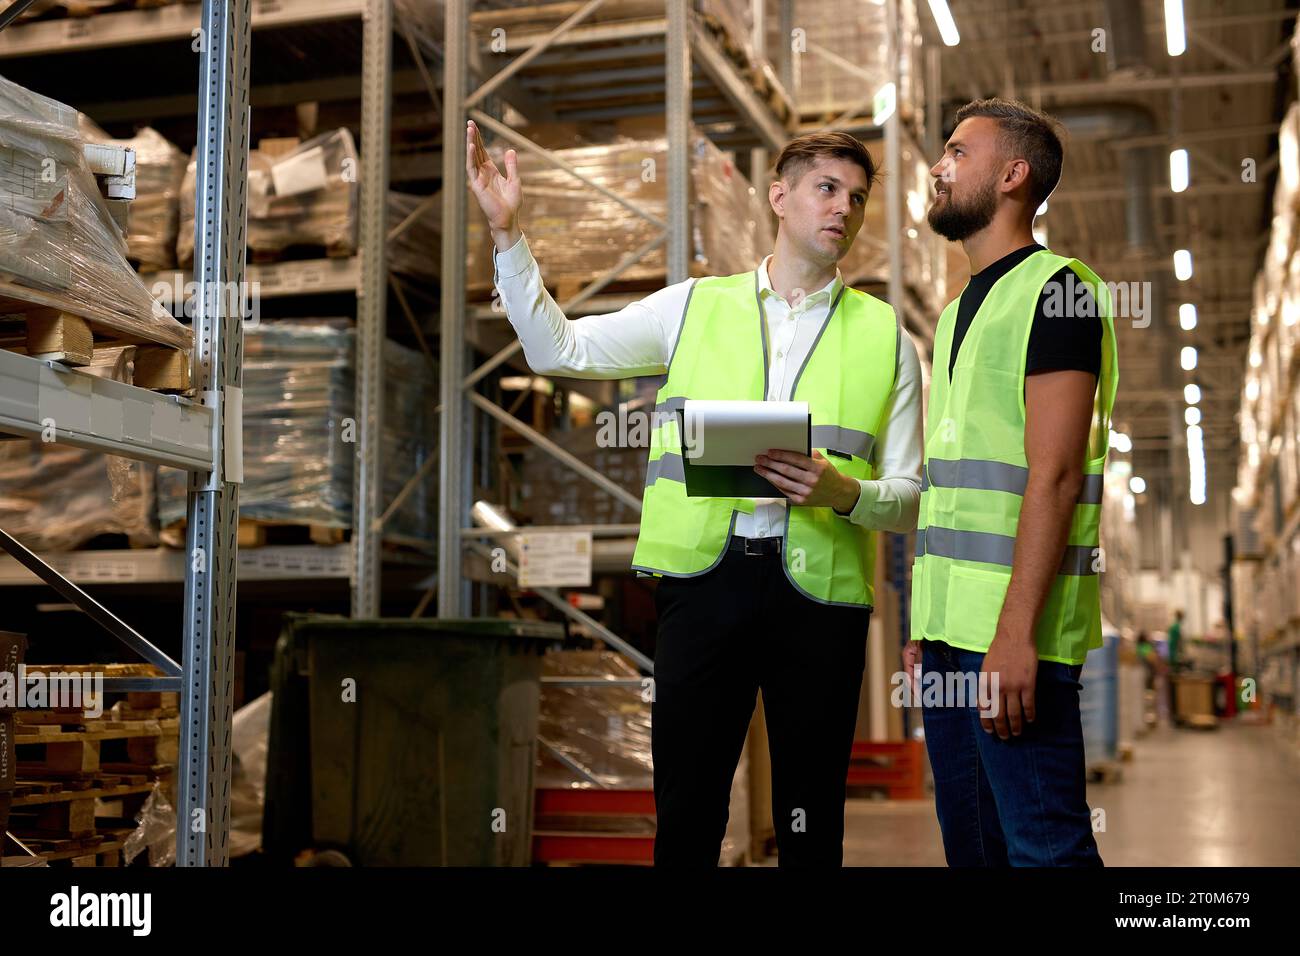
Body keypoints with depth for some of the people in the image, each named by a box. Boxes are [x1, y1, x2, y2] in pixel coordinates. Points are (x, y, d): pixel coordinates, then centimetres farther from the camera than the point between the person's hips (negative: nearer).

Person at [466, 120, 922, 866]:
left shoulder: (887, 339, 10)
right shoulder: (693, 307, 12)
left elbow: (911, 498, 7)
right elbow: (557, 348, 10)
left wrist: (843, 493, -14)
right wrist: (508, 233, 2)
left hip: (819, 589, 0)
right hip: (704, 578, 0)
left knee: (811, 822, 7)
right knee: (686, 811, 4)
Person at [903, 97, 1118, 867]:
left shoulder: (1055, 290, -7)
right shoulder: (959, 310, 20)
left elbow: (1054, 476, -16)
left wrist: (1016, 632, -22)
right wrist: (925, 624, 17)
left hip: (1012, 629, -9)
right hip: (951, 623, 9)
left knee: (1042, 843, -4)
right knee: (968, 837, 14)